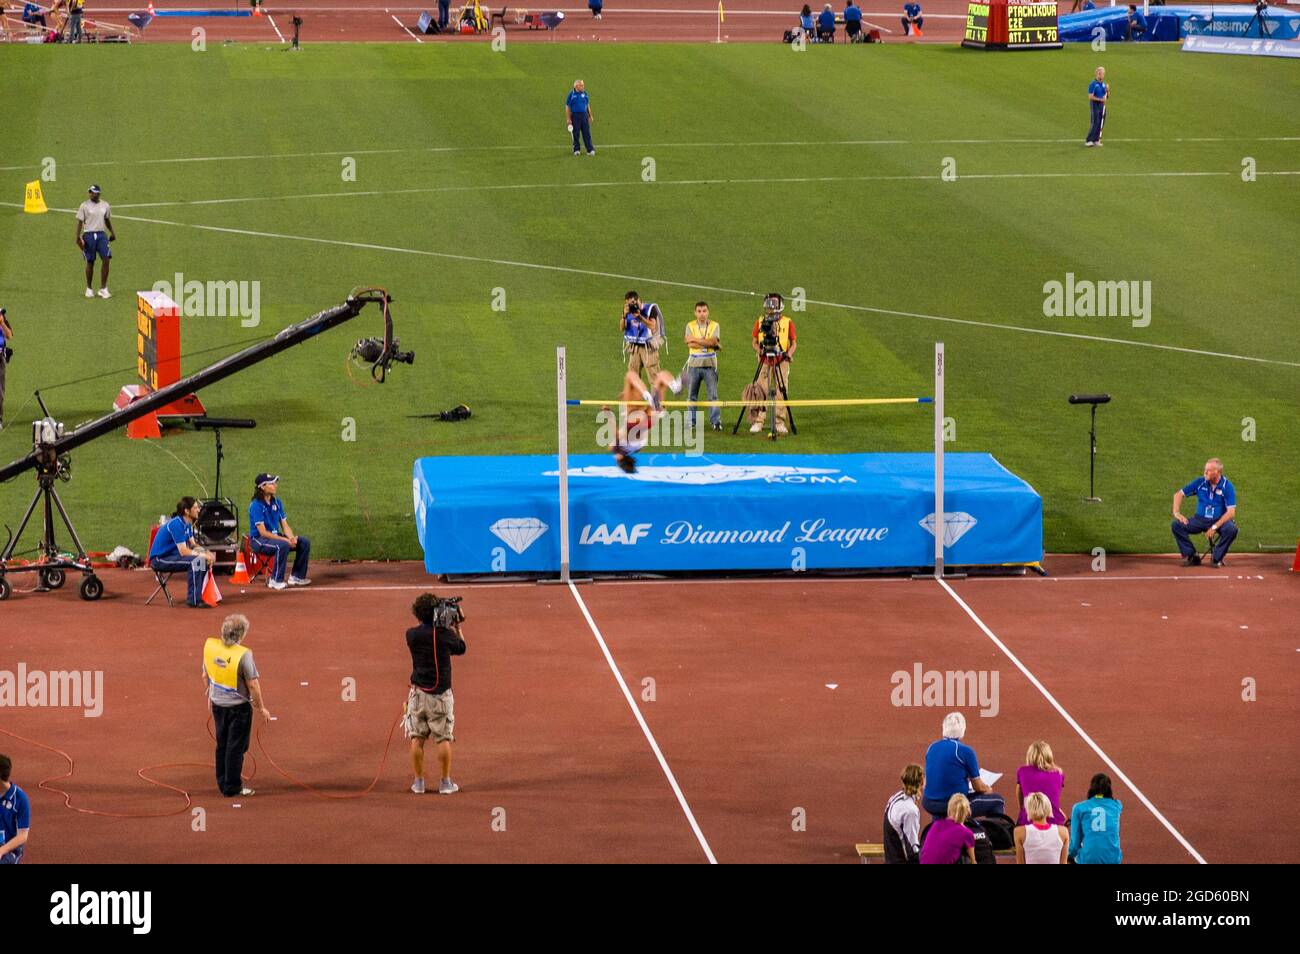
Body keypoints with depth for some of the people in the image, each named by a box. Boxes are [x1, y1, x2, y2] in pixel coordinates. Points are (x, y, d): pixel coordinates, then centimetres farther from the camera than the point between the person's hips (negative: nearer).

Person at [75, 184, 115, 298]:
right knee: (90, 262, 3)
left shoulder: (105, 205, 9)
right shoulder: (84, 206, -2)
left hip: (102, 234, 3)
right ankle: (89, 289, 16)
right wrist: (78, 237, -12)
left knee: (106, 260, -9)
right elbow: (80, 221, -4)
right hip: (89, 235, -3)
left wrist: (112, 233, 22)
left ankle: (103, 289, -5)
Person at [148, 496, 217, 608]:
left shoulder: (187, 524, 7)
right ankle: (193, 599, -25)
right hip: (159, 559, -10)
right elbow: (183, 551, -26)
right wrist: (203, 555, -21)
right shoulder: (176, 524, -22)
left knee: (205, 560, 6)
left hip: (171, 555, 10)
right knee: (195, 561, -27)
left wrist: (206, 552, -8)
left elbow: (192, 545, 11)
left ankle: (196, 595, 14)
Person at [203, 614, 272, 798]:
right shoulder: (243, 655, -24)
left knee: (222, 746, 18)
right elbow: (253, 685, -17)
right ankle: (232, 787, 11)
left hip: (218, 704, 6)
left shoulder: (209, 646, -7)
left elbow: (205, 676, 6)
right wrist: (261, 708, -5)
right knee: (236, 747, 5)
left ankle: (223, 782, 28)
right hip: (239, 707, -6)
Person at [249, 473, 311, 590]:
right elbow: (263, 532, -21)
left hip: (276, 536, 8)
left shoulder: (277, 502, 7)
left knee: (305, 542, -4)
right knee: (283, 545, -35)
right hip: (259, 540, -8)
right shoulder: (256, 505, -17)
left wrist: (291, 537, -14)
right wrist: (285, 539, -25)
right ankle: (276, 581, -24)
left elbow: (285, 525, 8)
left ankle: (297, 576, 4)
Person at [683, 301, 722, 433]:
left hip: (710, 364, -1)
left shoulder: (714, 326, 5)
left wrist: (696, 340, -11)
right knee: (692, 394, 6)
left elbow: (713, 341, -12)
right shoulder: (690, 326, 6)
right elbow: (690, 344, -9)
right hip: (694, 364, 1)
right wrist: (709, 343, -13)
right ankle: (691, 421, 14)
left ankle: (716, 421, -4)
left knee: (713, 394, -6)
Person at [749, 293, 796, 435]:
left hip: (781, 362, 0)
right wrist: (760, 351, -11)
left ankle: (781, 423, 3)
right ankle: (758, 422, 1)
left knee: (781, 391, -2)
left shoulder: (788, 323, 4)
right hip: (764, 361, 1)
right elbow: (755, 342, 10)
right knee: (761, 391, -4)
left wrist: (789, 354, -11)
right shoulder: (759, 322, 7)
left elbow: (794, 343, 8)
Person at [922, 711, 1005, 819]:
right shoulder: (965, 751, -11)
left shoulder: (931, 748, 6)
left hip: (929, 804, 6)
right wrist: (988, 790, 20)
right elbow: (979, 787, -5)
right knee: (996, 800, 9)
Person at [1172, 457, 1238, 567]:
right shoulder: (1200, 482, -1)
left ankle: (1217, 558, -14)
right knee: (1176, 525, -18)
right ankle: (1191, 556, -8)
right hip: (1200, 520, 3)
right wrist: (1176, 513, -11)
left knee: (1231, 529, -35)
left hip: (1219, 521, -3)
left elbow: (1231, 512, -17)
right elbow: (1179, 494, 6)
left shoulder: (1227, 486, -11)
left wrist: (1214, 527, -26)